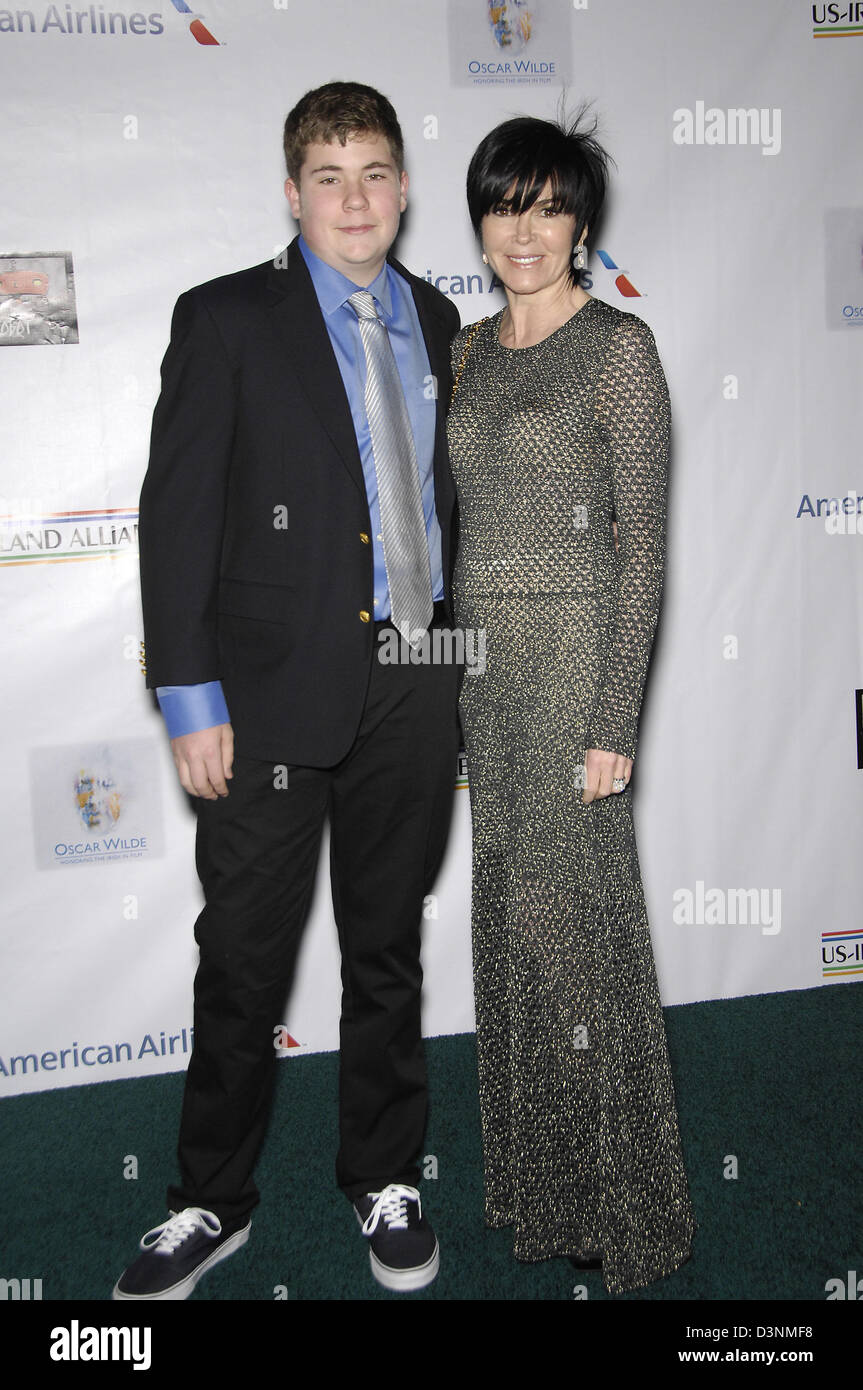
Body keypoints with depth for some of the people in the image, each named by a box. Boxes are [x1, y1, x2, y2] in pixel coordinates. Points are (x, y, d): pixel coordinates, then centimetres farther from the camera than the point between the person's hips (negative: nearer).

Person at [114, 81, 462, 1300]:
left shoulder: (436, 321, 11)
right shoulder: (227, 319, -2)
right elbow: (177, 515, -7)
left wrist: (461, 651, 13)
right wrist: (191, 696, -13)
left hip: (413, 685, 4)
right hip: (275, 688, -3)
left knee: (389, 951, 15)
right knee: (243, 961, 6)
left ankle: (384, 1179, 33)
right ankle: (213, 1202, 26)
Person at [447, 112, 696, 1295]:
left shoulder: (619, 349, -8)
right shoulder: (470, 351, 13)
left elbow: (642, 548, -12)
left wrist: (614, 722, -16)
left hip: (574, 654, -7)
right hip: (481, 656, 7)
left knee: (574, 916, -1)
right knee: (512, 912, 13)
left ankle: (618, 1207, 18)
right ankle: (538, 1180, 30)